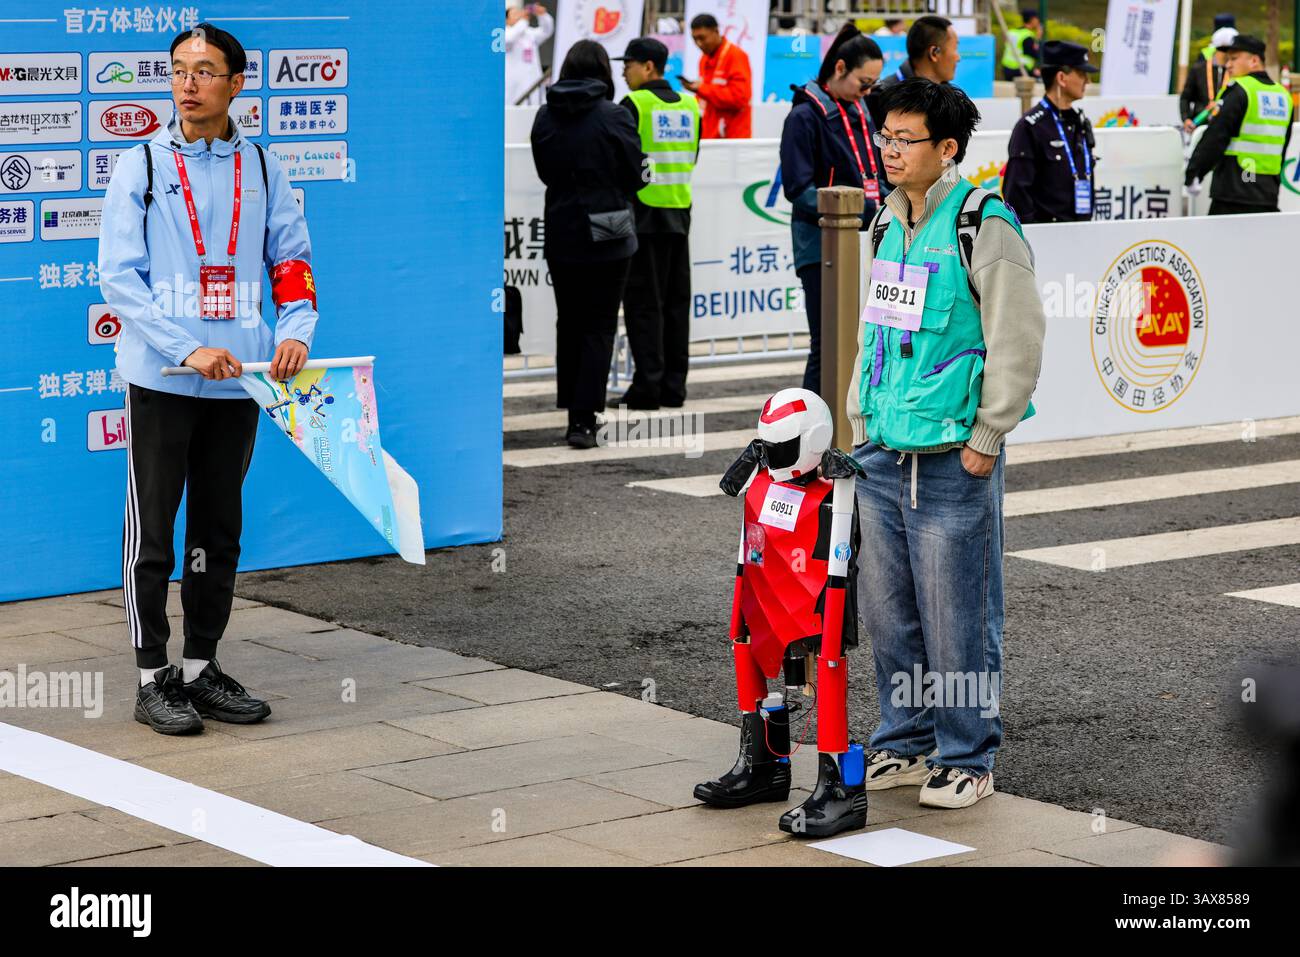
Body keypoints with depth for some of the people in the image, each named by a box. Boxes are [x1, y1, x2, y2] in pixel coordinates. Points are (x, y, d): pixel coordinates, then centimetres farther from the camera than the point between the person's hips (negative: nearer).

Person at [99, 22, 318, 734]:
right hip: (161, 378, -3)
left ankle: (201, 668, 22)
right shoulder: (142, 166, -1)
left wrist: (296, 330, -9)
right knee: (152, 532, 0)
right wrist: (188, 350, -17)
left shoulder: (261, 168, 8)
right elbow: (118, 277, -7)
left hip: (238, 379, 3)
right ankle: (152, 679, 8)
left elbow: (291, 256, 11)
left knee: (219, 532, 11)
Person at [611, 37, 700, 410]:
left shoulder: (634, 105, -11)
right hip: (679, 215, 6)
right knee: (676, 302, 9)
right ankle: (673, 386, 11)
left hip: (643, 215, -6)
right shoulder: (689, 105, 9)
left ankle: (647, 386, -4)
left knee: (643, 303, -3)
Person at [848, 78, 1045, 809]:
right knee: (889, 612, 13)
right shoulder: (888, 223, 12)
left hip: (954, 461, -7)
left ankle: (966, 759, 13)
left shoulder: (984, 227, -12)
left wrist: (985, 439, -12)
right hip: (883, 457, 7)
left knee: (959, 619, 0)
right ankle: (906, 744, 27)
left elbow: (1019, 342, -13)